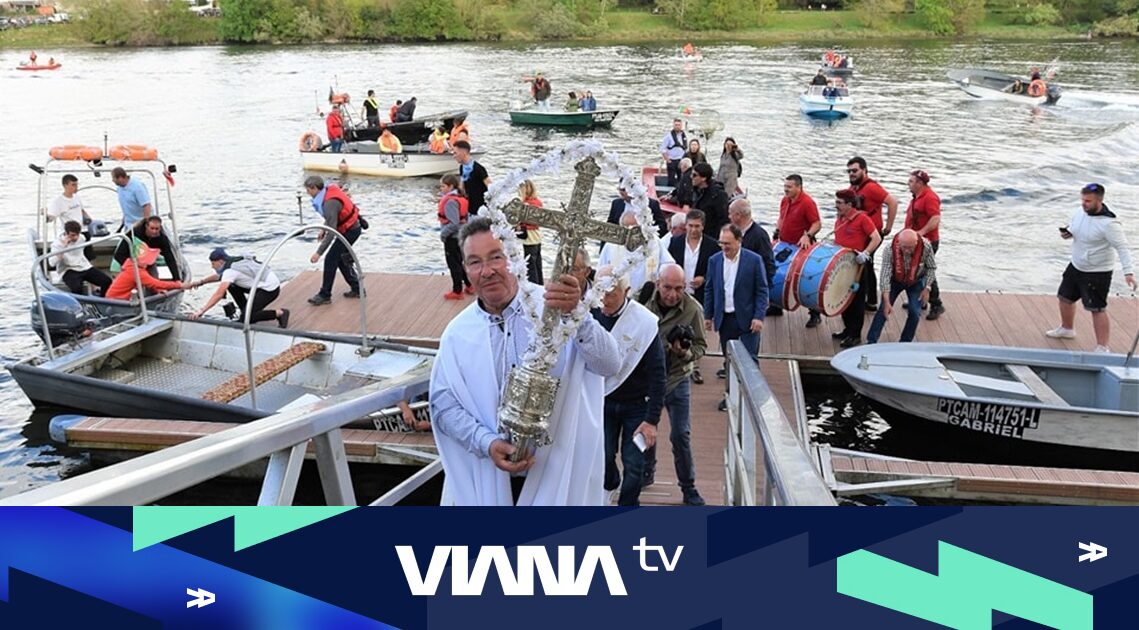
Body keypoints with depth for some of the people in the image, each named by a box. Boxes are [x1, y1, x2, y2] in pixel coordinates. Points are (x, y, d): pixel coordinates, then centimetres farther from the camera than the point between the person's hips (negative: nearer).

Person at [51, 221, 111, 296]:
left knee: (107, 281, -15)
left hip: (84, 267, 5)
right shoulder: (58, 243, -10)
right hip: (68, 271, -5)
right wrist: (64, 247, -25)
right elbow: (52, 263, -24)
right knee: (77, 288, -38)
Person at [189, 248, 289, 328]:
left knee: (246, 318, -14)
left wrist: (201, 310, -28)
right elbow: (218, 276, 30)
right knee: (232, 286, 12)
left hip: (271, 289, -10)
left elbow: (219, 294, -27)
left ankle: (279, 313, -6)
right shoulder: (233, 262, 8)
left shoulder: (230, 271, -19)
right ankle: (246, 311, 17)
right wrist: (201, 282, 21)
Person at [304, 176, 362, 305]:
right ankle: (356, 288, 27)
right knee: (339, 259, 18)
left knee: (330, 260, -6)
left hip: (350, 231, -10)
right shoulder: (328, 190, -4)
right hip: (351, 228, 10)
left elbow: (332, 232, -32)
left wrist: (319, 253, -32)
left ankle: (325, 295, 1)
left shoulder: (330, 203, -31)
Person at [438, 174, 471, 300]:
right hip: (461, 235, 9)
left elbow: (453, 223, -27)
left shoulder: (450, 201, -23)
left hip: (452, 238, -9)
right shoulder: (460, 198, 5)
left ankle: (457, 291, 11)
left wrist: (443, 233, -16)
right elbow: (466, 215, 13)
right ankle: (469, 285, 31)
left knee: (454, 264, 2)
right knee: (460, 262, 21)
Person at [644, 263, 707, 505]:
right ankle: (647, 473, 42)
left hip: (677, 379, -2)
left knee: (681, 435, 0)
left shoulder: (693, 309, -15)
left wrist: (686, 352, -29)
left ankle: (688, 487, 16)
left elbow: (700, 346, -9)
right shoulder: (646, 302, -12)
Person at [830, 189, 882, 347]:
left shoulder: (861, 218, -12)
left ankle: (855, 335, 8)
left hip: (857, 265, -7)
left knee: (857, 300, 2)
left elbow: (877, 238, -15)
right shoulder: (839, 219, 10)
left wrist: (865, 253, -26)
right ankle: (848, 329, 30)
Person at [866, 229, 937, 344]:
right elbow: (885, 276, -34)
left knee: (915, 312, -8)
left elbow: (931, 268, -12)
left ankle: (905, 343, 10)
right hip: (895, 280, -1)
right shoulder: (889, 250, -34)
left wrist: (927, 288, -19)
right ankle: (871, 341, 2)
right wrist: (886, 302, -38)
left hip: (916, 282, 1)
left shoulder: (926, 247, -30)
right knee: (884, 309, -7)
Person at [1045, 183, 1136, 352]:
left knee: (1097, 309, -8)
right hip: (1076, 266, 8)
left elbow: (1122, 247, -25)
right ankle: (1066, 328, 48)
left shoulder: (1108, 223, -26)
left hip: (1097, 273, -8)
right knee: (1065, 297, 22)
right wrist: (1066, 232, -10)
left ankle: (1102, 348, 0)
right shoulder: (1080, 212, -4)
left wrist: (1128, 272, -34)